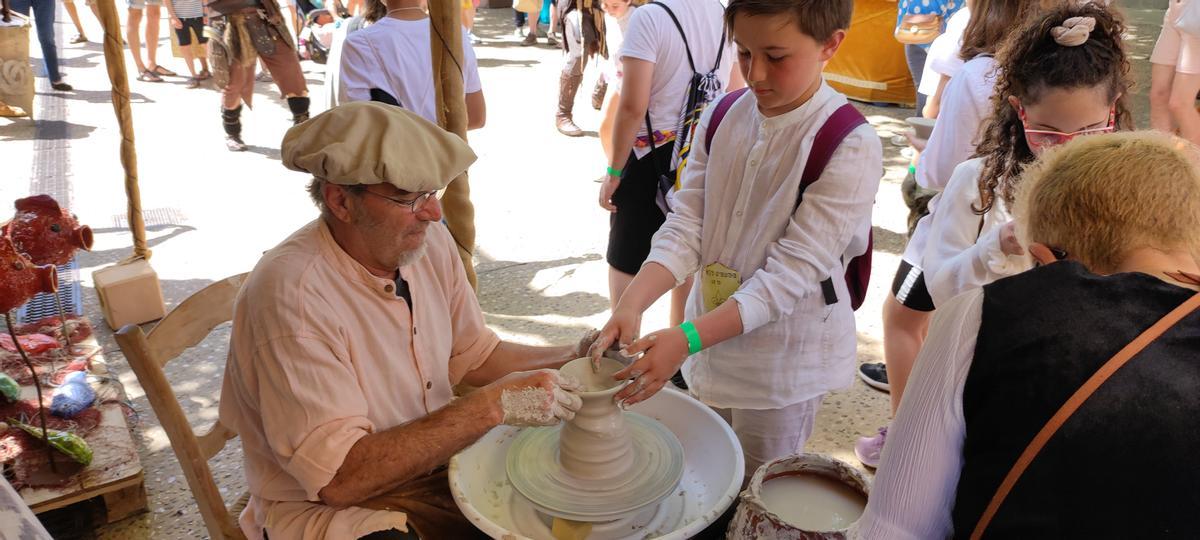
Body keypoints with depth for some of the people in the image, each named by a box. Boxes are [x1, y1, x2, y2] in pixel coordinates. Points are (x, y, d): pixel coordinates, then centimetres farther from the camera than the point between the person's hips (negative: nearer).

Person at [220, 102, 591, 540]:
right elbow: (339, 477, -28)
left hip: (437, 459, 6)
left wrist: (572, 359, -9)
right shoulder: (290, 293, -27)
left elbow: (472, 356, 7)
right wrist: (491, 406, -32)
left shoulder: (429, 241, -8)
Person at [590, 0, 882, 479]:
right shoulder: (721, 119, -3)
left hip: (782, 361, -5)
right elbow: (685, 227, -7)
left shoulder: (851, 147, -19)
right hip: (710, 340, 5)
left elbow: (792, 271, -24)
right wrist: (630, 305, -24)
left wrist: (686, 339, -31)